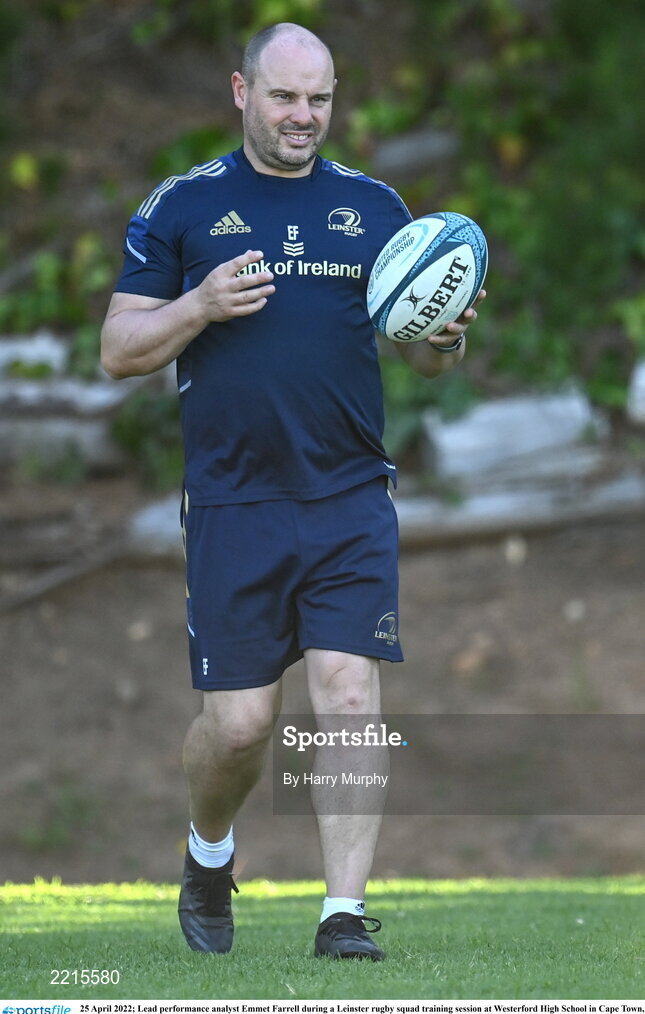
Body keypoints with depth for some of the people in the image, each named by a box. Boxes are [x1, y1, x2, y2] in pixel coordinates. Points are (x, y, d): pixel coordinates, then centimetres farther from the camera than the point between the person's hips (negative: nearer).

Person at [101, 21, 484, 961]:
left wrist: (446, 337, -8)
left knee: (350, 696, -10)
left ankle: (344, 914, -5)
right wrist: (201, 306, -13)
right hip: (232, 504, -1)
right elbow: (119, 349, 5)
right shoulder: (183, 207, 5)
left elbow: (423, 352, 15)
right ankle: (209, 855, 29)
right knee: (239, 723, -1)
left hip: (351, 500, 1)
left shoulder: (374, 207, 11)